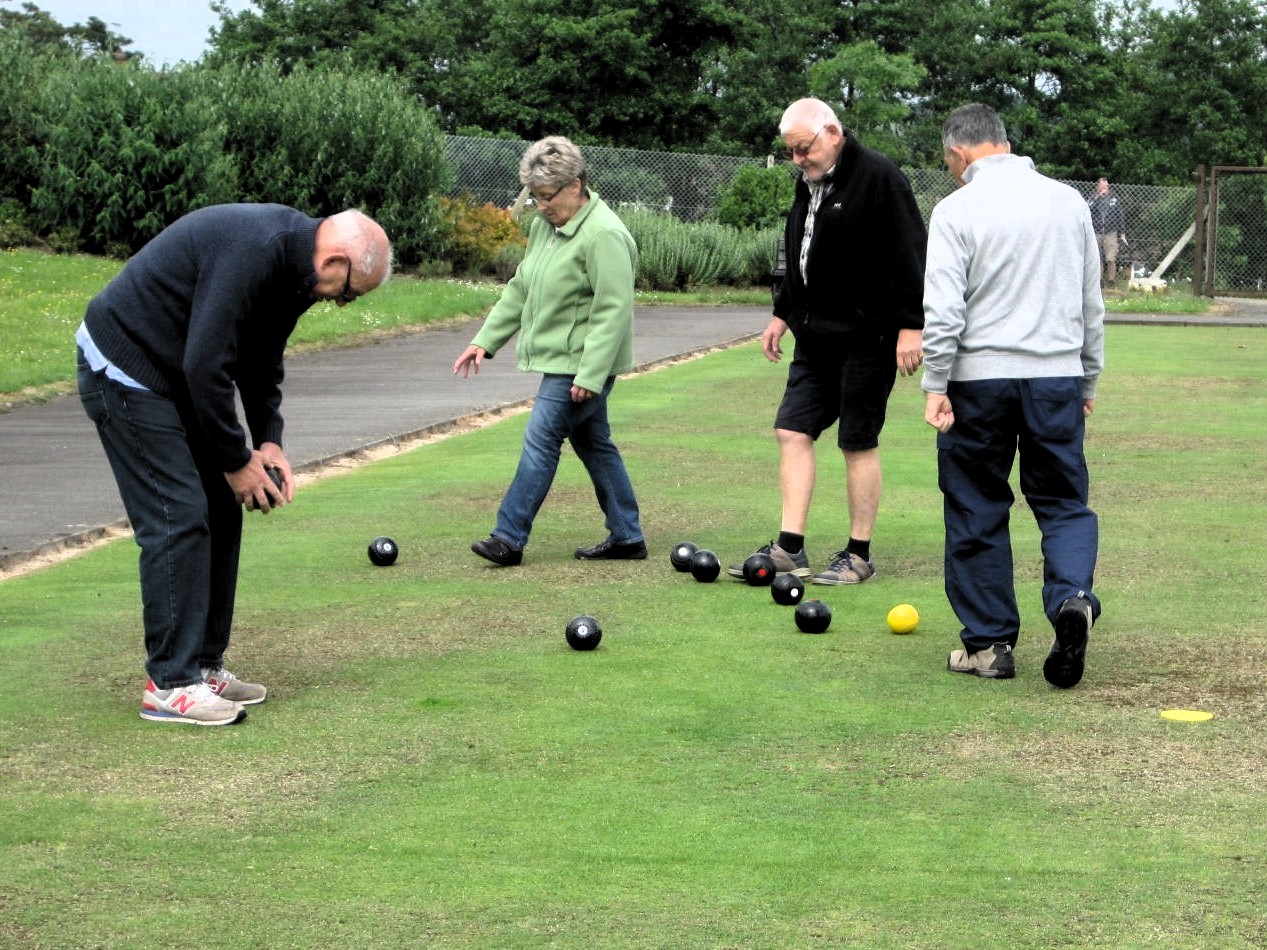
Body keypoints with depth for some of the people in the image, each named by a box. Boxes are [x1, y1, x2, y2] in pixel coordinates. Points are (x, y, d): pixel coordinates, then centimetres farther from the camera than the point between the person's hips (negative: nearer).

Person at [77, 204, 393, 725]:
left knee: (219, 515, 9)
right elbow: (206, 364, -29)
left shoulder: (295, 263, 3)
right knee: (178, 519, -13)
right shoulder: (253, 252, -29)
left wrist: (268, 440, 2)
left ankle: (204, 665, 15)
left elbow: (261, 360, 15)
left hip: (176, 378, 10)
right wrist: (237, 461, -18)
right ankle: (170, 685, -8)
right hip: (125, 369, -10)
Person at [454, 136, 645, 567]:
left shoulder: (603, 235, -20)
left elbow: (613, 310, -23)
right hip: (560, 361, 9)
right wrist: (485, 341, 15)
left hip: (580, 365, -9)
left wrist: (590, 374, -25)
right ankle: (626, 536, 20)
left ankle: (509, 538, -4)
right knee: (593, 444, 13)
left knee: (541, 441, -8)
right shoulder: (544, 225, 10)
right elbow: (520, 289, 20)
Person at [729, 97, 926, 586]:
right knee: (793, 431, 3)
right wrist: (782, 314, 23)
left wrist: (909, 326, -20)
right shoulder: (809, 182, 14)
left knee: (859, 444, -1)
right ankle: (789, 548, 6)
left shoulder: (878, 177, -13)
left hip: (865, 339, -8)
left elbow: (908, 255, -17)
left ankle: (859, 555, 9)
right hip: (815, 336, 8)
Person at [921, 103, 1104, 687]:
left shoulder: (957, 210, -6)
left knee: (977, 512, 7)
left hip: (978, 381, -3)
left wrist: (935, 387, -8)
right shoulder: (1069, 202, 9)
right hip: (1057, 377, 3)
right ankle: (1072, 597, -15)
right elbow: (1092, 303, 15)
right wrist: (1087, 381, 23)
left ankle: (989, 643, 11)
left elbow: (943, 310, -13)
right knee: (1064, 502, 10)